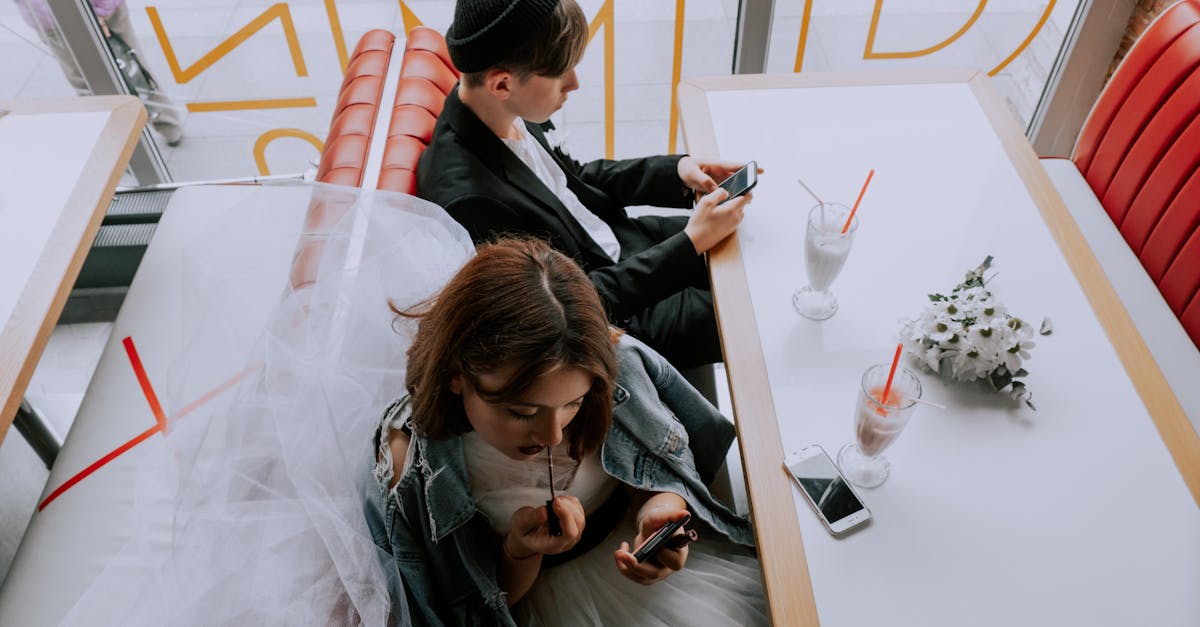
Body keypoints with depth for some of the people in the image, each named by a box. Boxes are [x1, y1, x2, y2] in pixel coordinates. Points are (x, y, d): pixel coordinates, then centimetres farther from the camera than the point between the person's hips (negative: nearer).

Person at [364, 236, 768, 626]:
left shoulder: (614, 361, -22)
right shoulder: (408, 467, -27)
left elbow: (656, 472, -3)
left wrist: (658, 509, -25)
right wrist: (518, 555, -30)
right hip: (546, 593, -2)